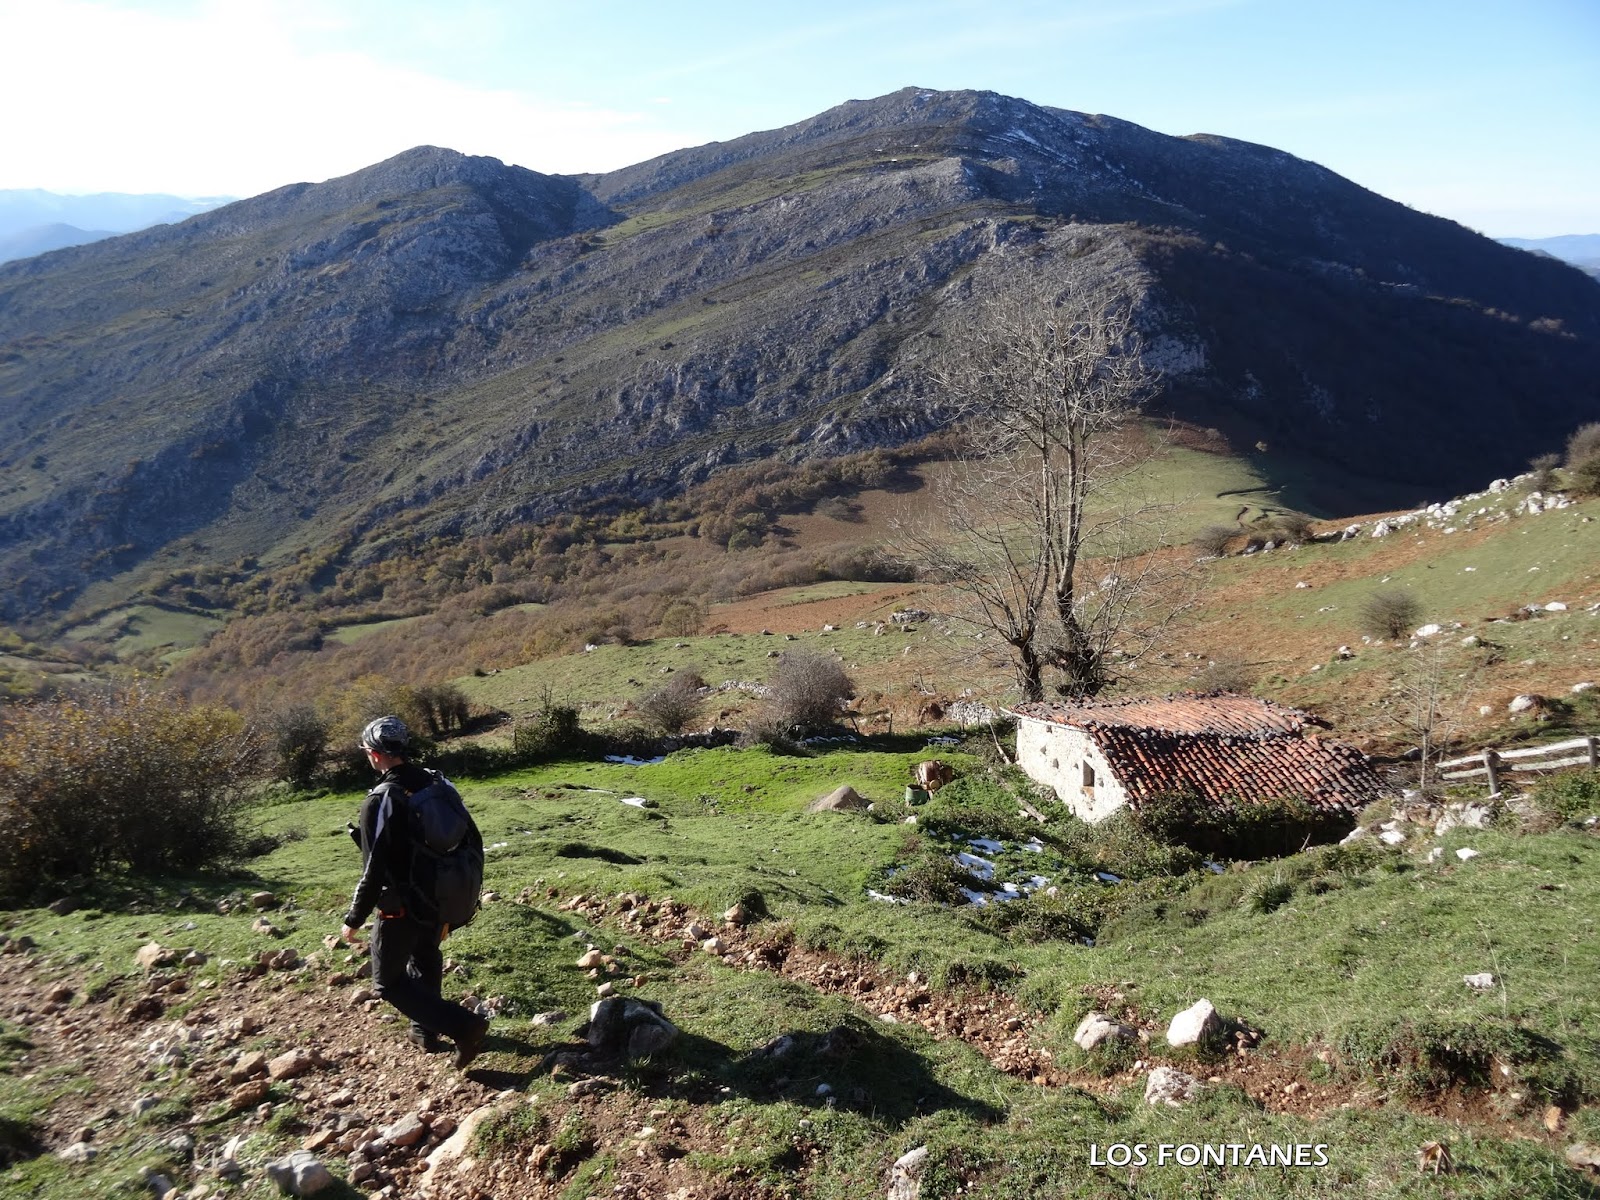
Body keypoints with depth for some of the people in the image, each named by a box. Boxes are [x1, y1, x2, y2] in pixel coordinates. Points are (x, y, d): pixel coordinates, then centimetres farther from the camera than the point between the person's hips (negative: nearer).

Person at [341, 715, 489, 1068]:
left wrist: (353, 920, -11)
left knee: (388, 982, 9)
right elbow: (473, 838, 5)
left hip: (401, 909, -7)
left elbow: (374, 871, -23)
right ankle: (426, 1031, 43)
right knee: (426, 962, 29)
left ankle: (464, 1026, -2)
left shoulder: (380, 801, -23)